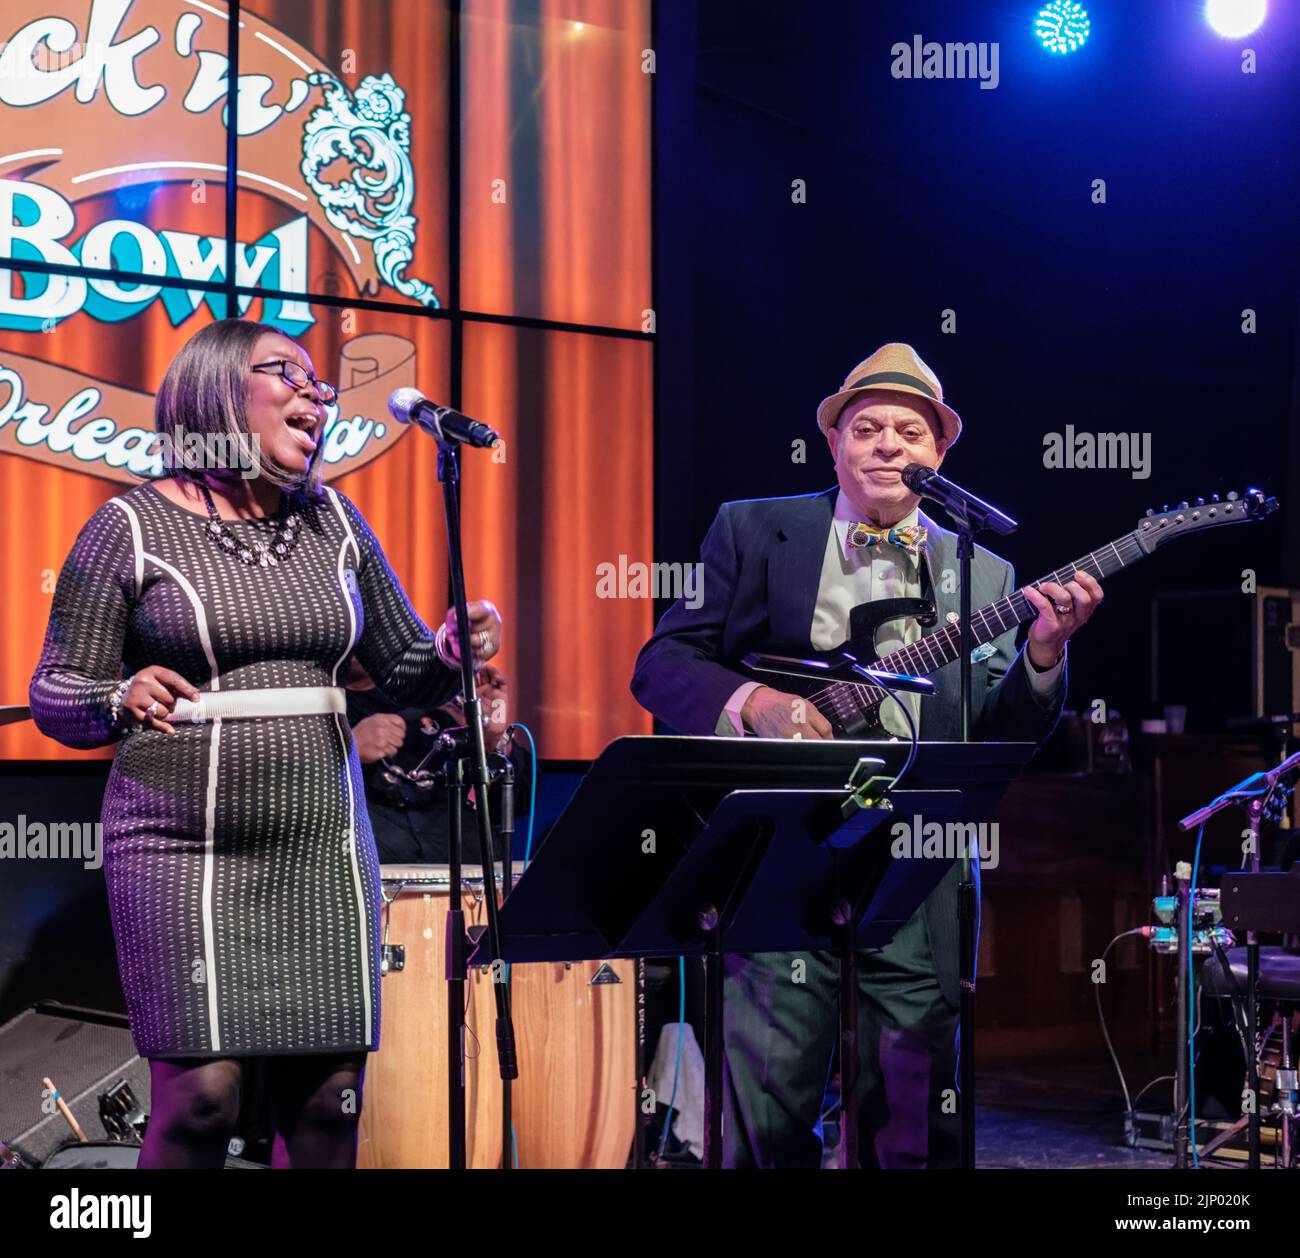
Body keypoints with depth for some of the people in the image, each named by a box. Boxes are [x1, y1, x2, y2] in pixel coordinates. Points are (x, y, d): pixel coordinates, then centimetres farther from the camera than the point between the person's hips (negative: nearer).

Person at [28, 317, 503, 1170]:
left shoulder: (332, 522, 12)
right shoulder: (133, 528, 0)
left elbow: (406, 672, 17)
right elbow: (57, 697, 2)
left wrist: (452, 655, -5)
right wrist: (124, 699, -19)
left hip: (322, 845, 4)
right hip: (184, 850, -4)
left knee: (330, 1096, -1)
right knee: (203, 1092, -12)